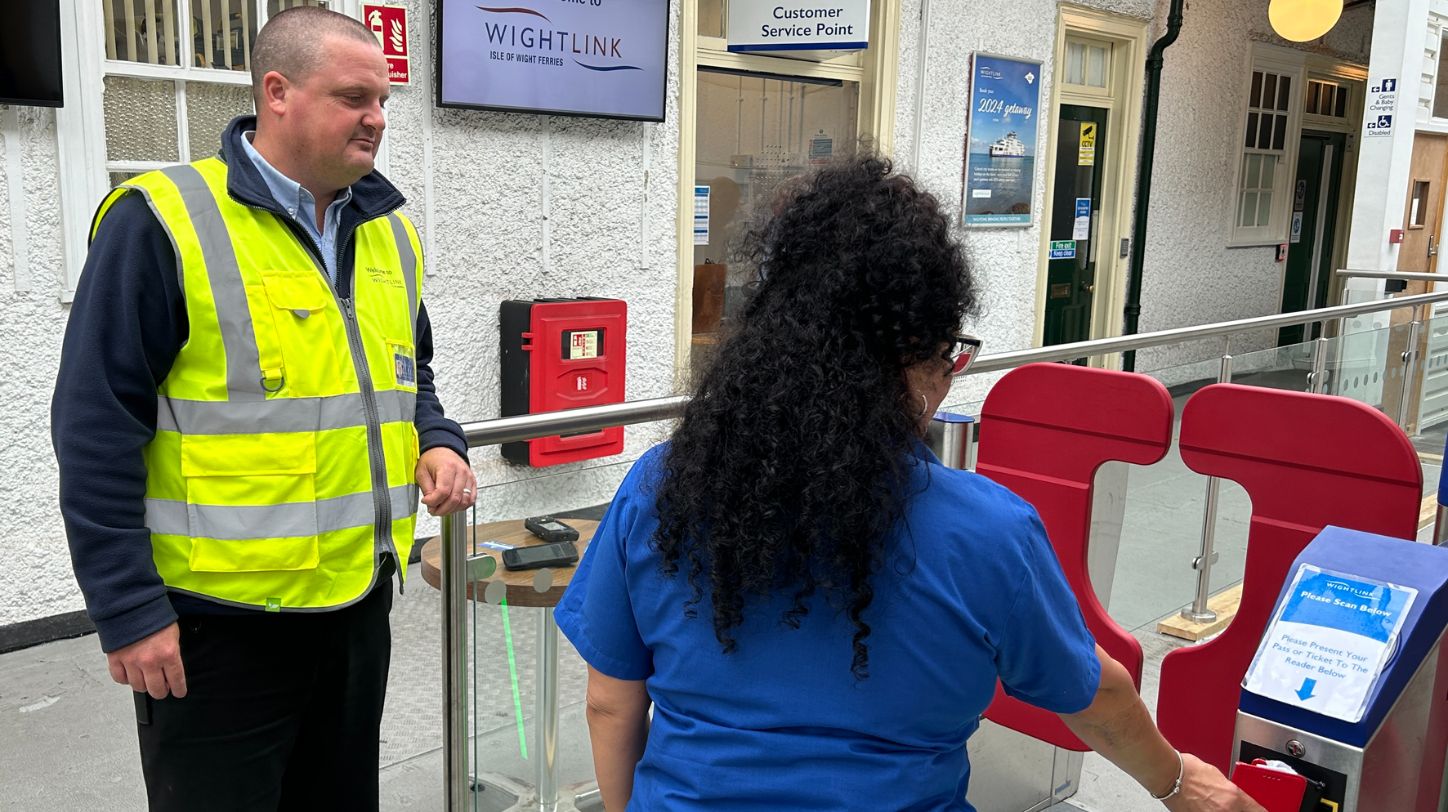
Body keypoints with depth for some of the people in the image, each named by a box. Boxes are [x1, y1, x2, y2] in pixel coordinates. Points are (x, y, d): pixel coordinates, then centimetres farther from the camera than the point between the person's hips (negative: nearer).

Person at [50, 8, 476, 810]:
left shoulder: (387, 229, 8)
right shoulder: (162, 222, -13)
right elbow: (97, 430, -13)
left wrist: (436, 441, 0)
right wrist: (127, 609, -14)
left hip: (358, 605, 7)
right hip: (218, 623, -6)